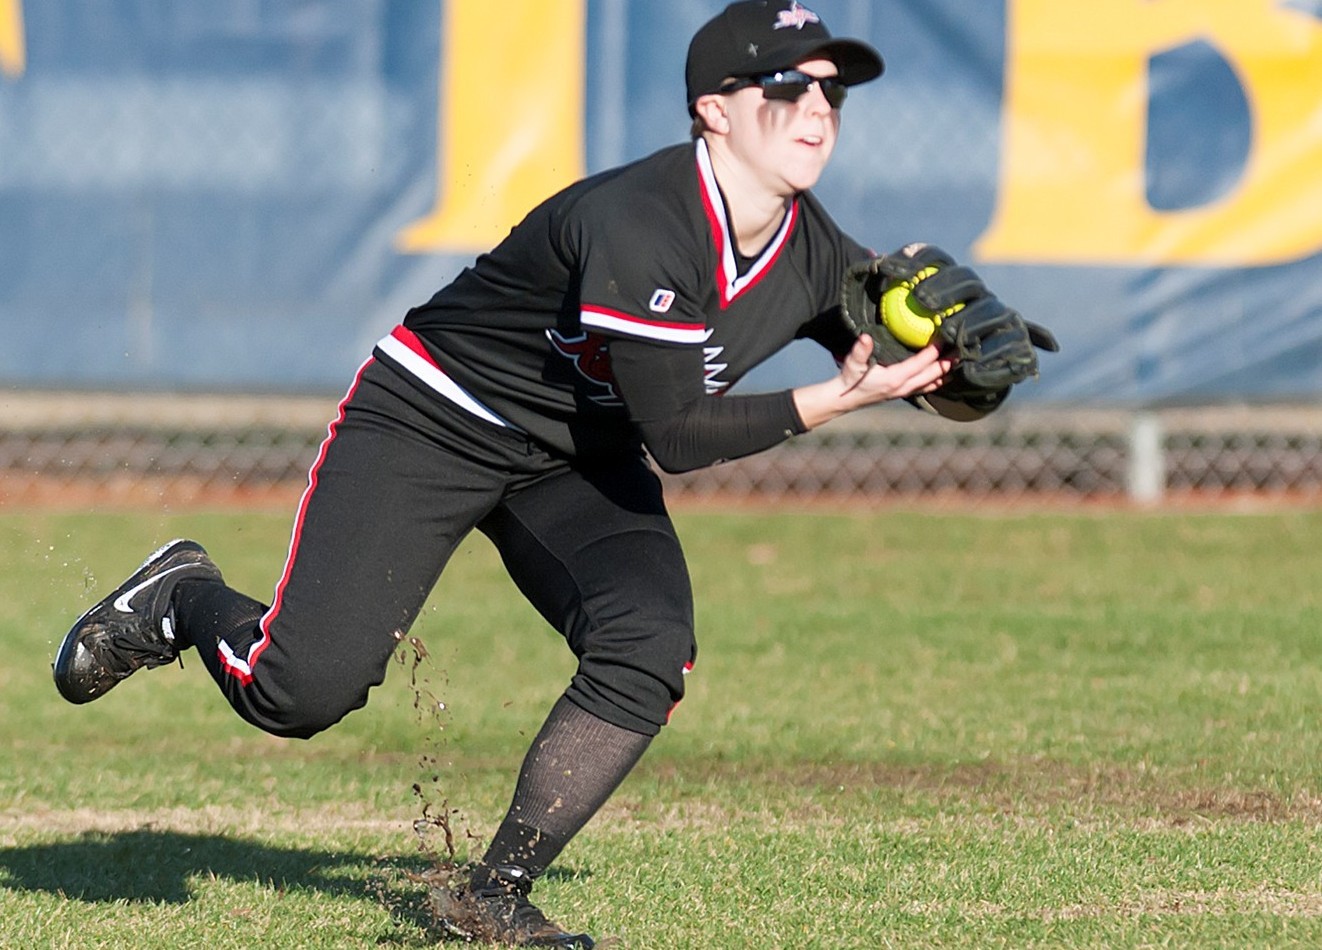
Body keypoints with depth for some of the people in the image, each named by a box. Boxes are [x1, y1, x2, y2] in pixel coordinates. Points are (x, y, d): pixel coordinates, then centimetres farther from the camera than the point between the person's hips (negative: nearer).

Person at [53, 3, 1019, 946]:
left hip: (579, 463, 7)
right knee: (300, 694, -14)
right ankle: (184, 600, 21)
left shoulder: (820, 256, -10)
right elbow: (678, 436, -29)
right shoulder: (639, 228, -33)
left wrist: (957, 362, -22)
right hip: (430, 422, -6)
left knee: (650, 651, -20)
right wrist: (832, 400, -32)